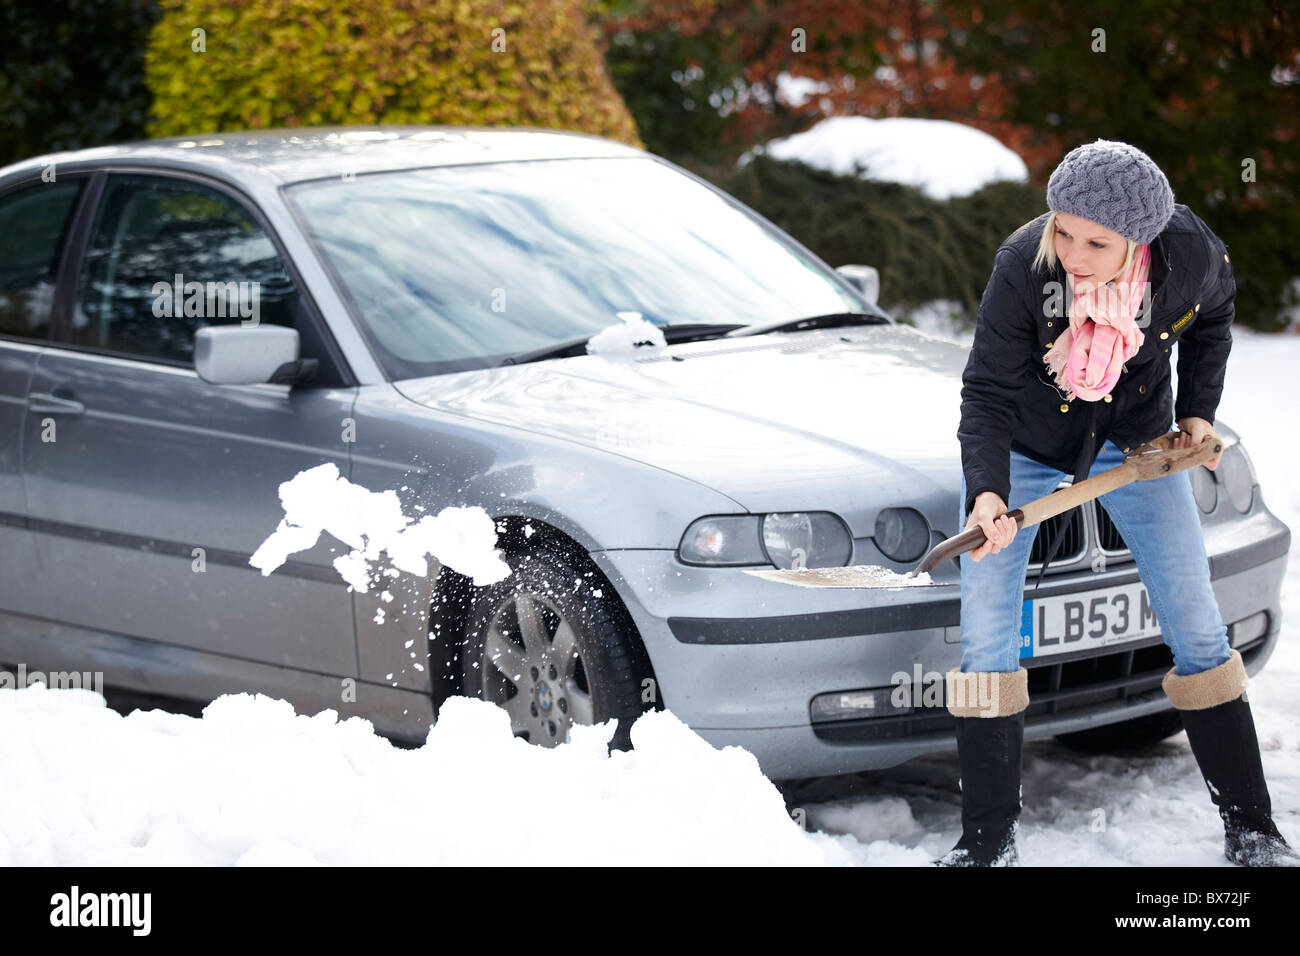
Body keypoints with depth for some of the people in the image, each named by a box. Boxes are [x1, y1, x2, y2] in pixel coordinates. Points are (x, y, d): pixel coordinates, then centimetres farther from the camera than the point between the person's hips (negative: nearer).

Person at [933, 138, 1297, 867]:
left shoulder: (1190, 254, -25)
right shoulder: (1023, 266, -32)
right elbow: (988, 394, -27)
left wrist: (1198, 410, -4)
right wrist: (986, 492, -42)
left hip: (1136, 442, 2)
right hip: (1024, 445, -2)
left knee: (1198, 629, 3)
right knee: (987, 638, -6)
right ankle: (989, 841, 6)